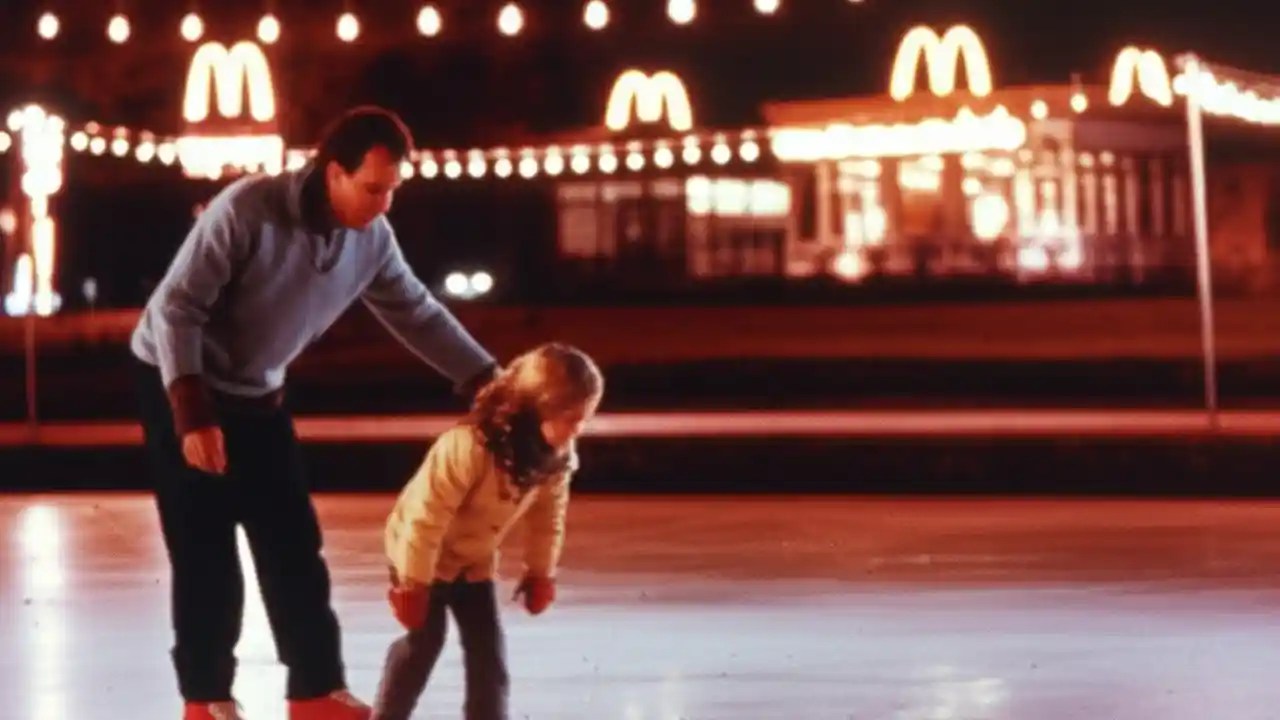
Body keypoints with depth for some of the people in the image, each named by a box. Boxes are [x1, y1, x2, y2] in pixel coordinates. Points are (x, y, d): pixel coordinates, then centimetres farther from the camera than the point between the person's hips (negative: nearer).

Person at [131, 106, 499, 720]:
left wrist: (487, 380, -4)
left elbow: (418, 314, 3)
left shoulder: (372, 239, -11)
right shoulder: (246, 210, -30)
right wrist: (192, 415, -30)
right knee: (206, 551, -5)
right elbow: (176, 308, -26)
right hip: (176, 384, -6)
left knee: (294, 545, 4)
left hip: (257, 395, 6)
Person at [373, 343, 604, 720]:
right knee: (424, 640, -4)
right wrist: (414, 583, -27)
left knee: (488, 645, 2)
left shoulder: (559, 458, -16)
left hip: (475, 560, 6)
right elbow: (427, 517, -33)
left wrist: (541, 571, 6)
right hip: (421, 552, -6)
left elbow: (548, 516, 3)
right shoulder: (469, 447, -38)